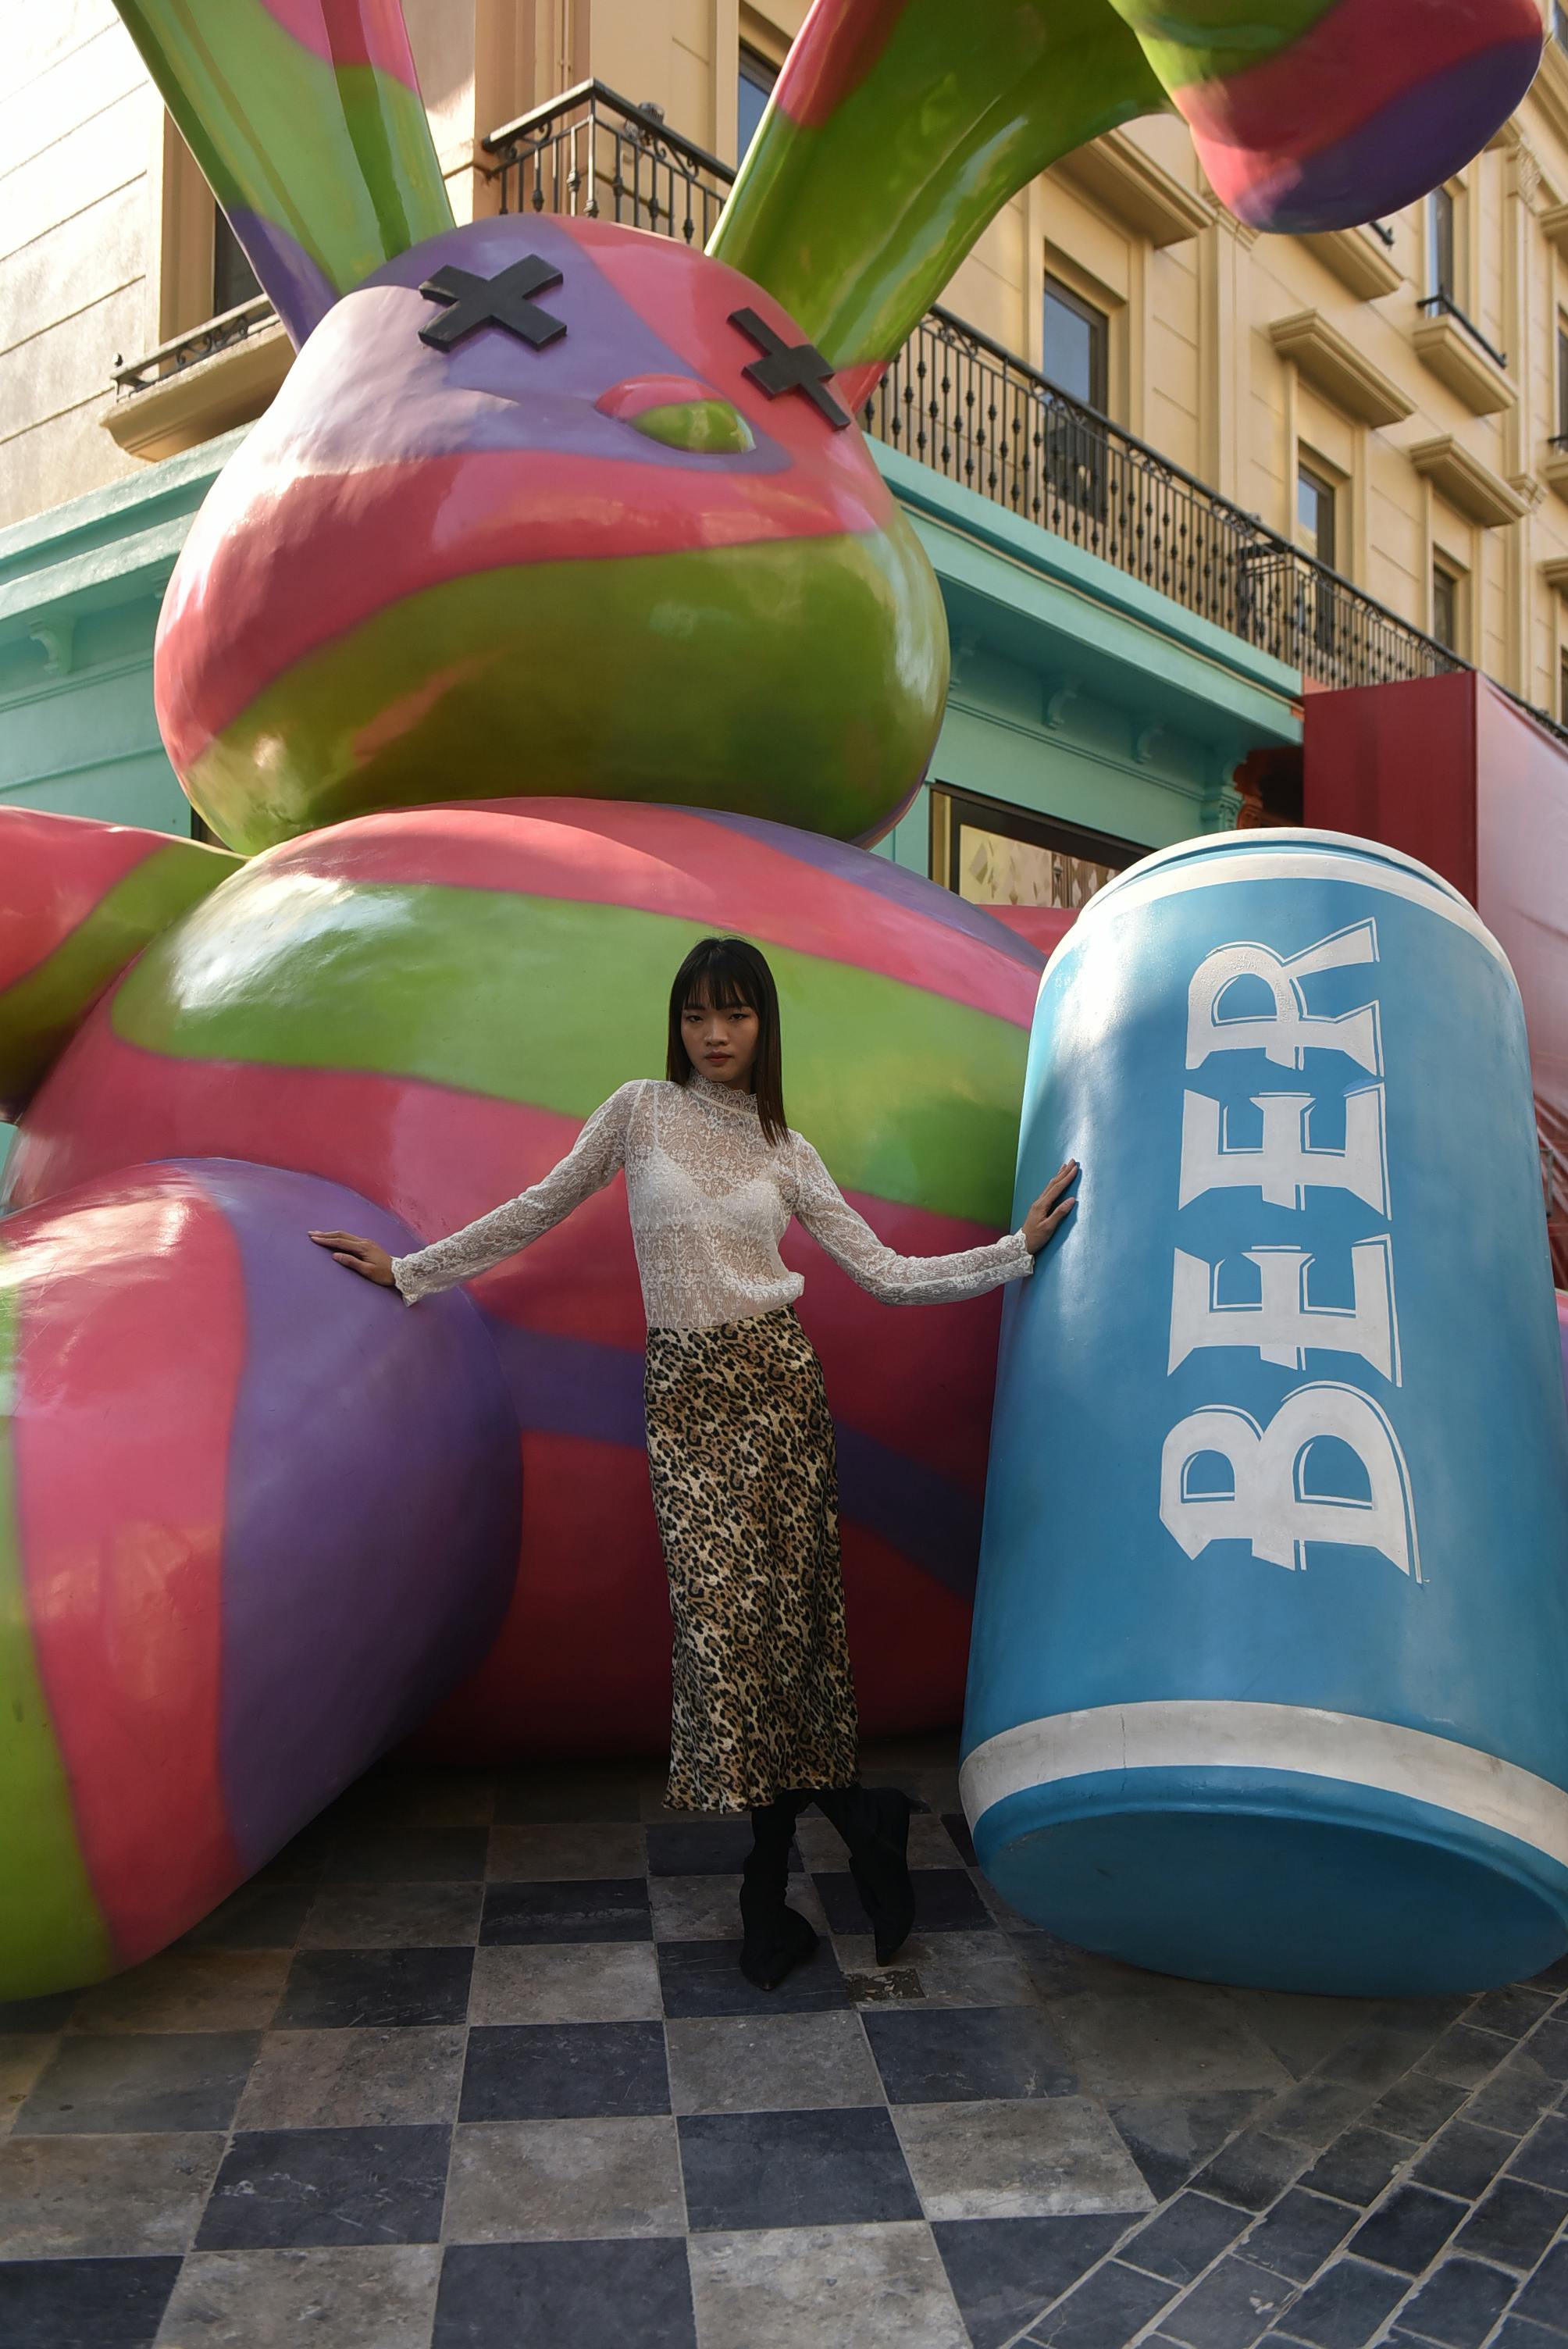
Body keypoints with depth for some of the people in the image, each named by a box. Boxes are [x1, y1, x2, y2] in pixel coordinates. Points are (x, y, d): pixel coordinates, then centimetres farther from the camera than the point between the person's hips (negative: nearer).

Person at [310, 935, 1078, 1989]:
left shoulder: (787, 1150, 8)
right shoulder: (640, 1111, 4)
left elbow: (887, 1273, 7)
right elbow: (538, 1211, 11)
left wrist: (1018, 1247, 1)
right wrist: (411, 1271, 13)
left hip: (777, 1378, 1)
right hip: (686, 1390, -1)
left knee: (784, 1608, -1)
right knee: (722, 1614, -6)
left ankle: (771, 1881, 15)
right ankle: (850, 1812, 12)